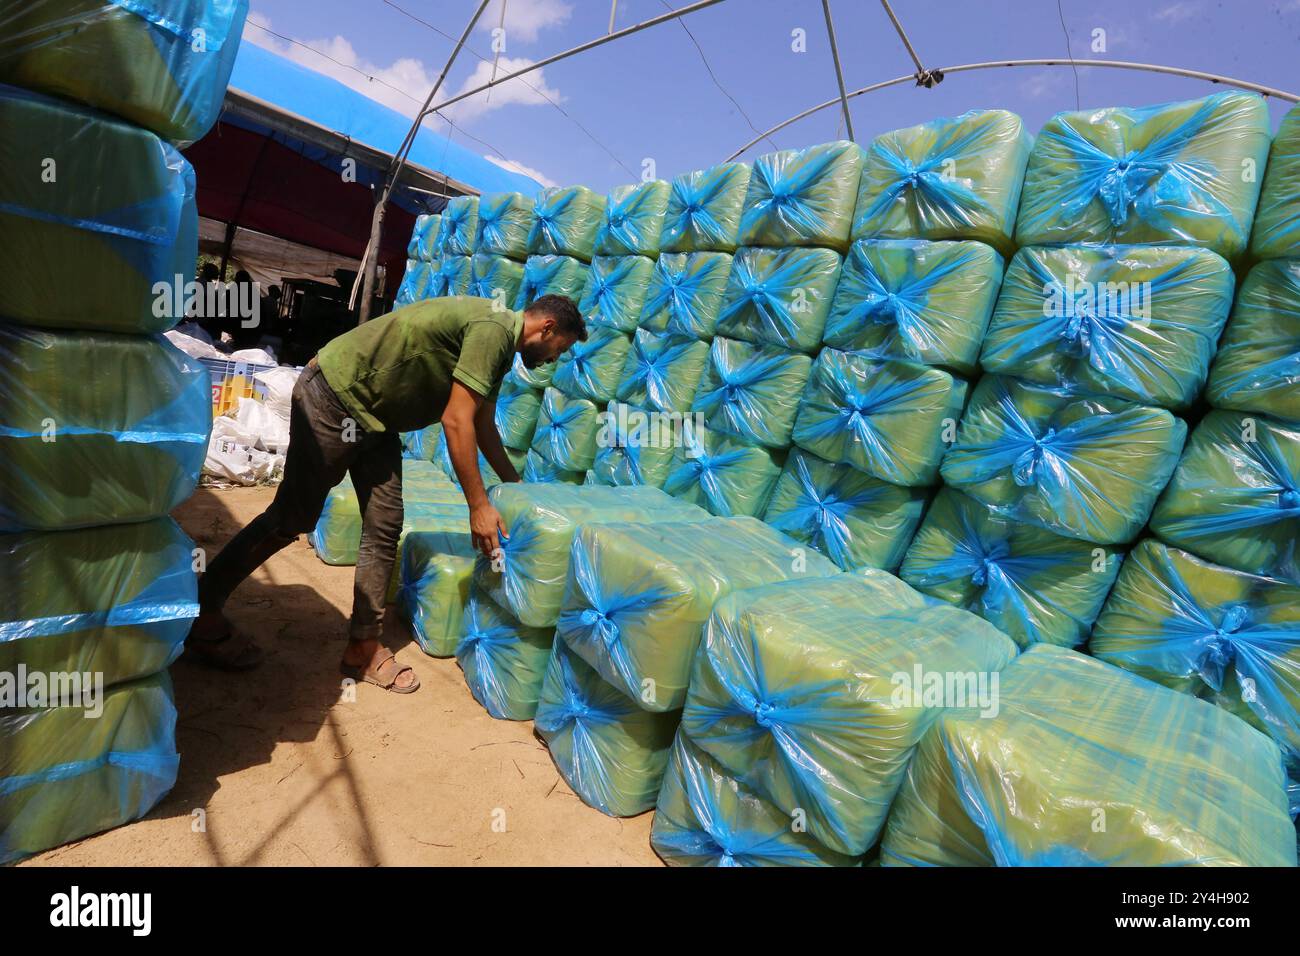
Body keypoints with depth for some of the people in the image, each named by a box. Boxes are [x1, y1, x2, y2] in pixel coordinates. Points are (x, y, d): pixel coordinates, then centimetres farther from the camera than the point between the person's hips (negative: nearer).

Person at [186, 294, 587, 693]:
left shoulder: (500, 344, 9)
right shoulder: (494, 330, -21)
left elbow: (483, 425, 18)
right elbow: (456, 422, -24)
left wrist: (515, 485, 20)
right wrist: (478, 506, -20)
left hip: (373, 417, 10)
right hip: (335, 395, -10)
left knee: (384, 528, 5)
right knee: (293, 517, -1)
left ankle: (363, 649, 14)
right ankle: (203, 614, 19)